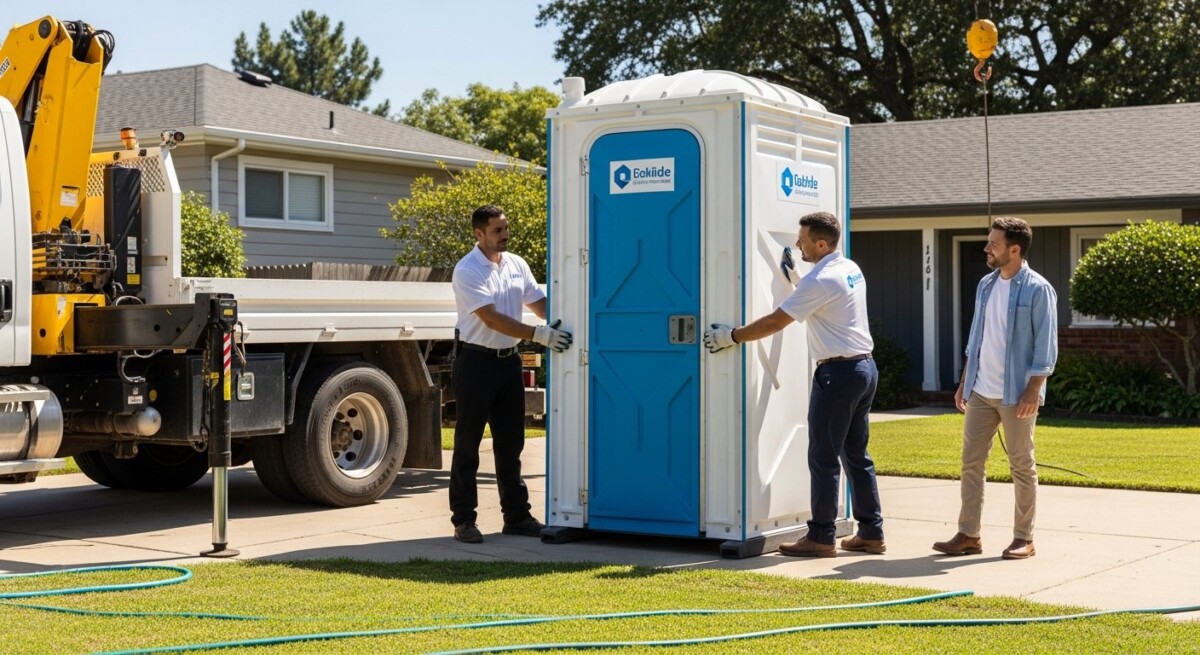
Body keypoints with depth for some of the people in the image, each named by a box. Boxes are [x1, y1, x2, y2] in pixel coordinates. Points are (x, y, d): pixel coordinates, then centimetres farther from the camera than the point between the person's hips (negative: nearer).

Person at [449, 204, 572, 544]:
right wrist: (539, 335, -27)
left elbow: (539, 303, 12)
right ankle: (463, 519, 6)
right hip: (476, 360, -6)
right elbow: (491, 319, -22)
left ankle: (516, 515, 19)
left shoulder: (517, 264, 7)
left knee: (510, 441, 12)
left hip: (509, 359, 7)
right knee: (468, 441, 0)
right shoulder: (468, 271, -14)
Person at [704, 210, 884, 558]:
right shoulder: (851, 269, 11)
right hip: (864, 367, 9)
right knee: (856, 454, 14)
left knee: (824, 457, -2)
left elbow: (775, 322, -15)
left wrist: (731, 336, -6)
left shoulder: (820, 280, -16)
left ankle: (820, 538, 2)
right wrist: (795, 280, 24)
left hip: (838, 373, -9)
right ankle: (871, 533, 16)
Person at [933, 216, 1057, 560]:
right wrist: (965, 382, 14)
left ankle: (1024, 538, 13)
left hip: (1015, 394, -7)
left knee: (1022, 466, 3)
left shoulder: (1037, 290, -10)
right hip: (980, 391, 7)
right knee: (971, 461, 6)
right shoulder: (986, 285, 10)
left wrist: (1032, 392, -17)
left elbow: (1046, 346, -12)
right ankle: (968, 535, 12)